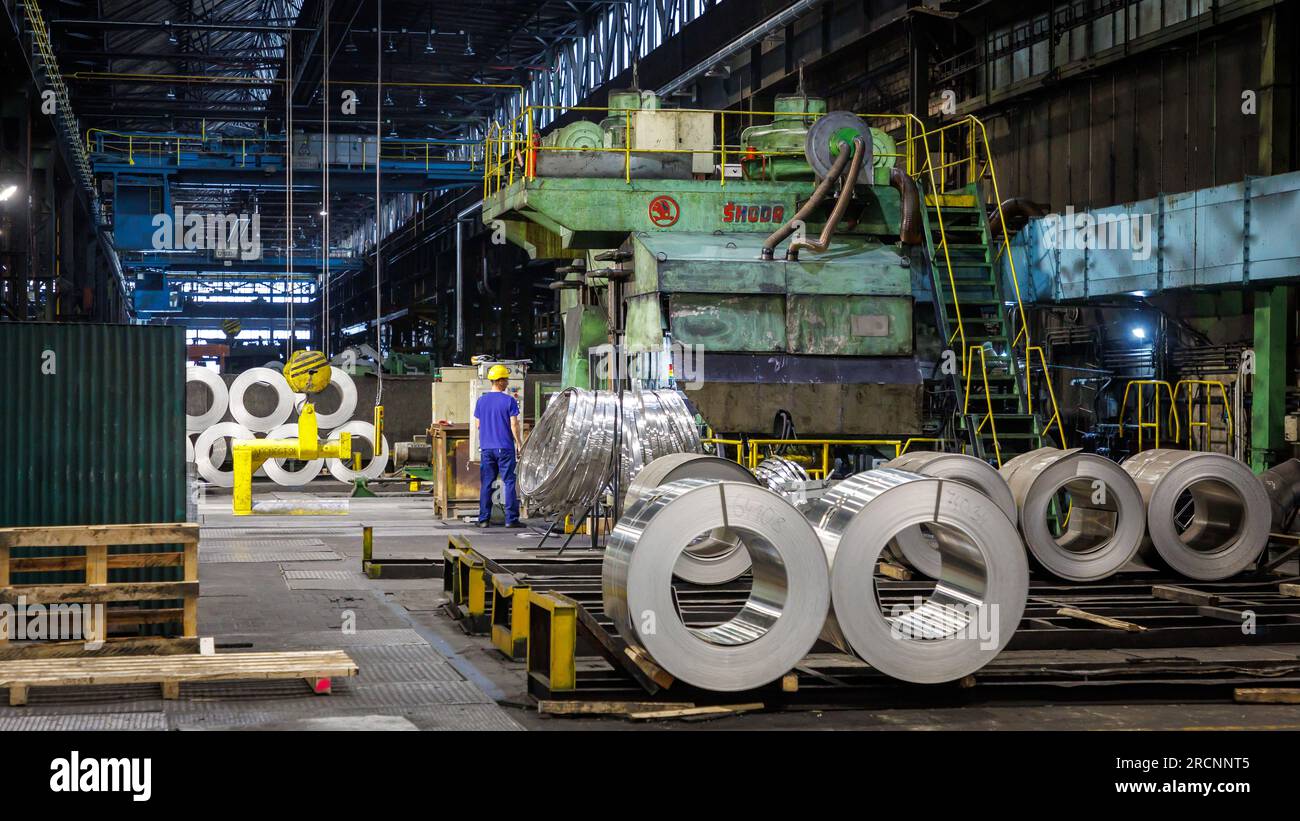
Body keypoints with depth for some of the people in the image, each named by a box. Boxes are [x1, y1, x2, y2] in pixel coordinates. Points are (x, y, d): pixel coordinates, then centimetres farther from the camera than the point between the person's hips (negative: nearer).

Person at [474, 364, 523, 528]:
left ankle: (483, 519, 8)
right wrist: (519, 444, 0)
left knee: (486, 484, 7)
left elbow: (477, 424, 10)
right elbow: (514, 425, -9)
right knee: (509, 482, 1)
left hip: (486, 448, 4)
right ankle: (511, 519, -2)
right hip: (505, 447, -4)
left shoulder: (481, 401, 4)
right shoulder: (509, 401, -8)